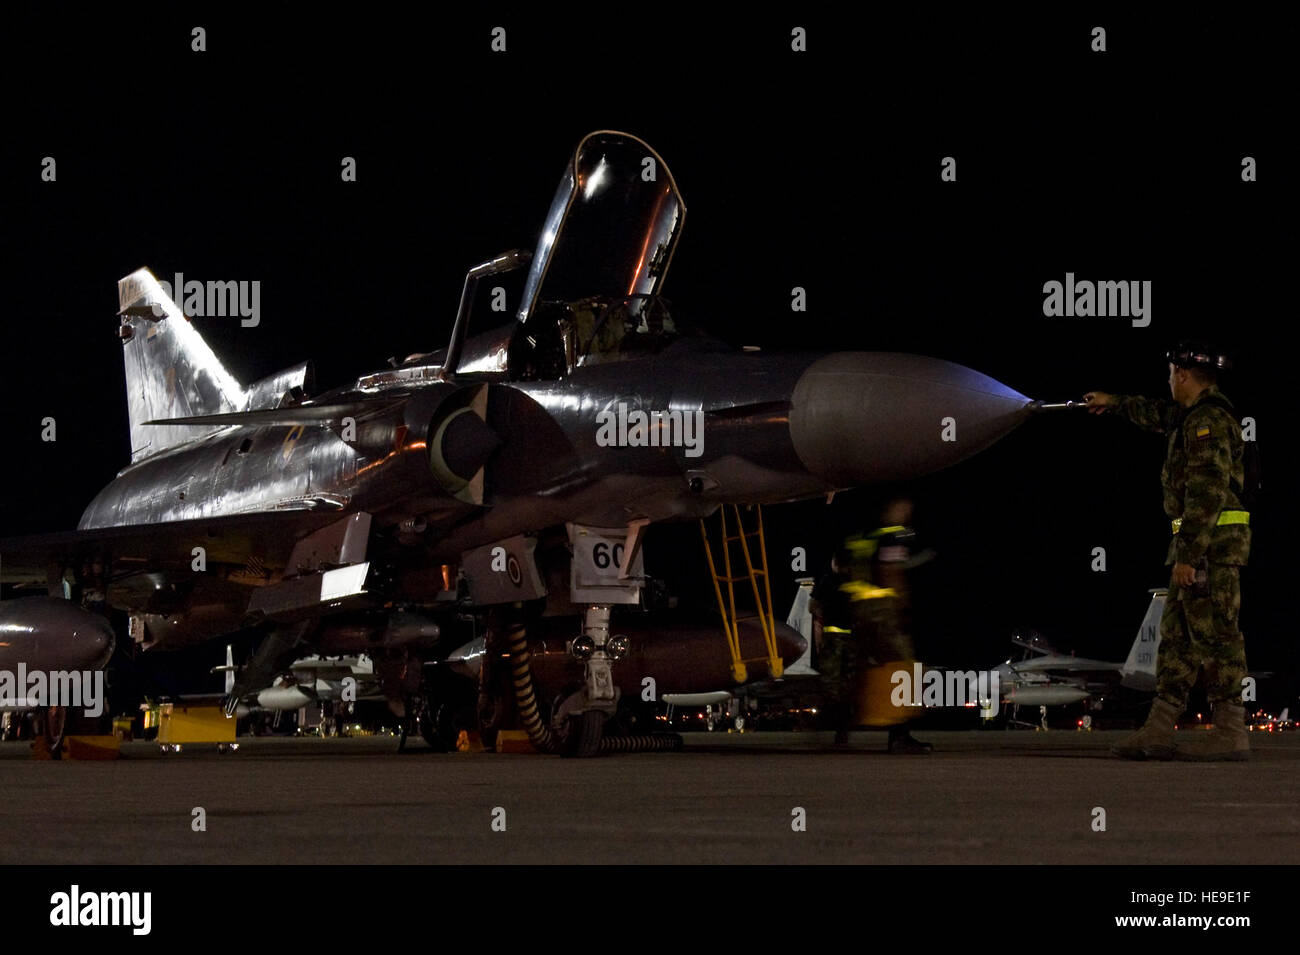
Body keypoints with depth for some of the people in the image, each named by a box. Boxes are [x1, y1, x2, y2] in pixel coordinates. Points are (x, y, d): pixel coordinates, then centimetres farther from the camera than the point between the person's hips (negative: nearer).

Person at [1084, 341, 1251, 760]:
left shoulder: (1209, 422, -15)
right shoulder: (1197, 415, 16)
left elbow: (1207, 494, -22)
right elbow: (1161, 416, 41)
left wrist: (1188, 555, -24)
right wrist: (1115, 403, 53)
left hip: (1212, 540, -10)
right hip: (1198, 540, 10)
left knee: (1214, 632, -10)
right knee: (1178, 633, 7)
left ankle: (1231, 733, -10)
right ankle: (1158, 729, 6)